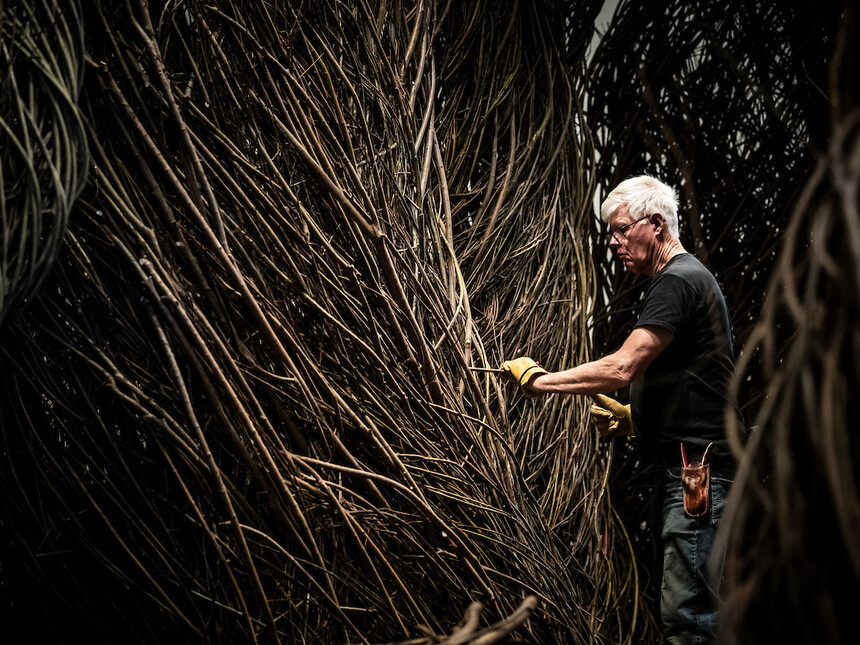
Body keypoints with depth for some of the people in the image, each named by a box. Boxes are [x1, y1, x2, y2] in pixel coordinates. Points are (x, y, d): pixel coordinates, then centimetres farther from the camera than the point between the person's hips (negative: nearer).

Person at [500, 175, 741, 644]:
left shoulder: (678, 280, -12)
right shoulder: (681, 279, 22)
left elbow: (622, 367, -22)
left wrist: (540, 380, -14)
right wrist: (632, 416, 13)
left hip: (697, 468, -11)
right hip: (682, 466, 11)